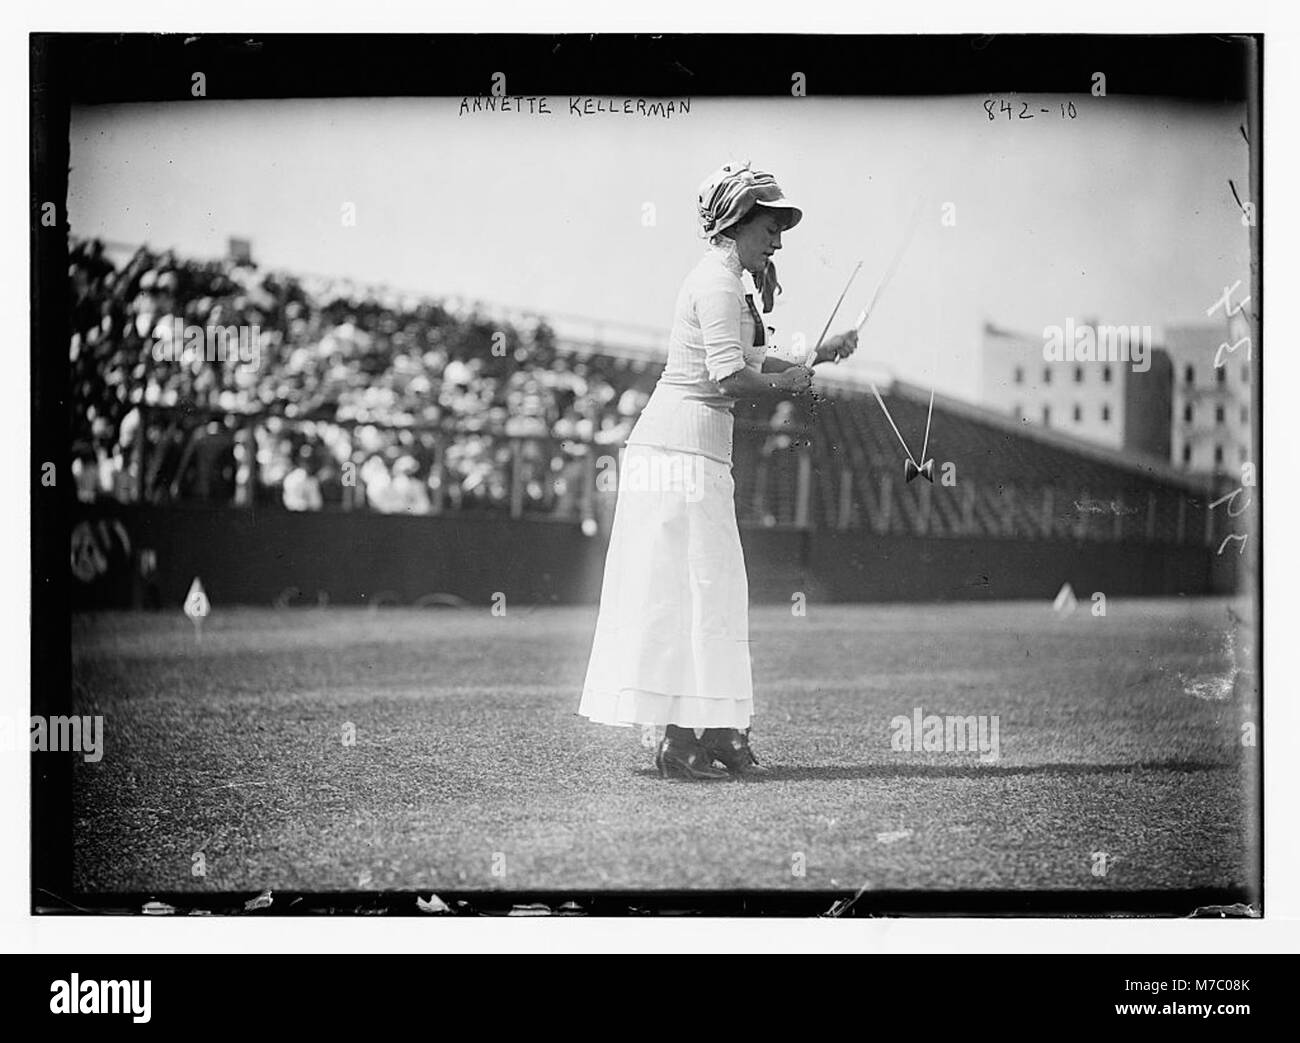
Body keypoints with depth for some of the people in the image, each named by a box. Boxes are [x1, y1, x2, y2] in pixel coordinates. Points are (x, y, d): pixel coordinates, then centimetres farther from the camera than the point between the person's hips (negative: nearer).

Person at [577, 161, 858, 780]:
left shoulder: (724, 282, 20)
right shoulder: (718, 282, -12)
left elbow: (748, 365, 28)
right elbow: (731, 380, -21)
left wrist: (819, 354, 22)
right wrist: (789, 382, -6)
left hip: (682, 447, 10)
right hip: (685, 444, -10)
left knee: (714, 590, 12)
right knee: (691, 587, -8)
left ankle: (719, 735, 16)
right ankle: (681, 744, -5)